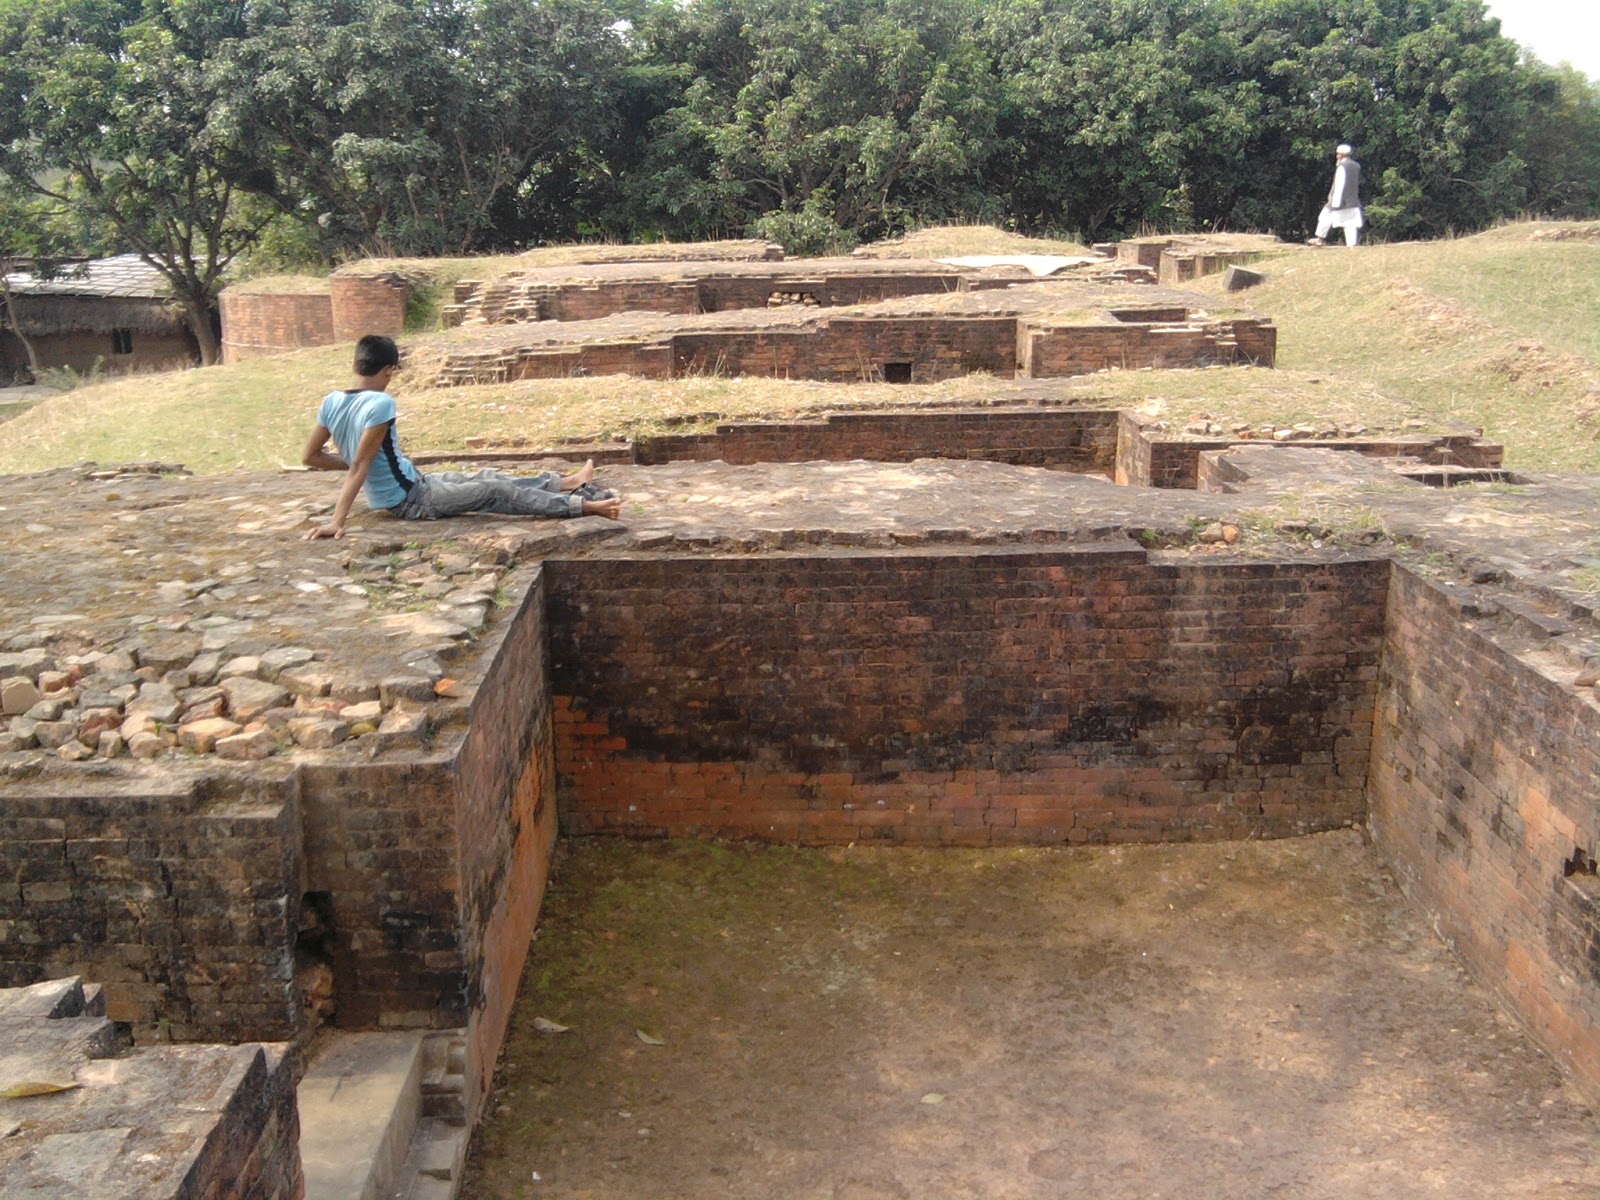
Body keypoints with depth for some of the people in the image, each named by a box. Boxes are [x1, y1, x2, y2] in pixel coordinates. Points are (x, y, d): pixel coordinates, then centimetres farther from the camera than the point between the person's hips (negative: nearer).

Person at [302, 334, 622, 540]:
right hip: (411, 501, -9)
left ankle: (564, 483, 31)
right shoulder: (380, 403, -27)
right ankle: (583, 504, 3)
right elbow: (359, 467, -30)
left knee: (485, 477, 18)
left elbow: (310, 457, 4)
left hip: (396, 491, 9)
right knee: (498, 492, -3)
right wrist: (337, 521, -30)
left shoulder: (331, 402, -3)